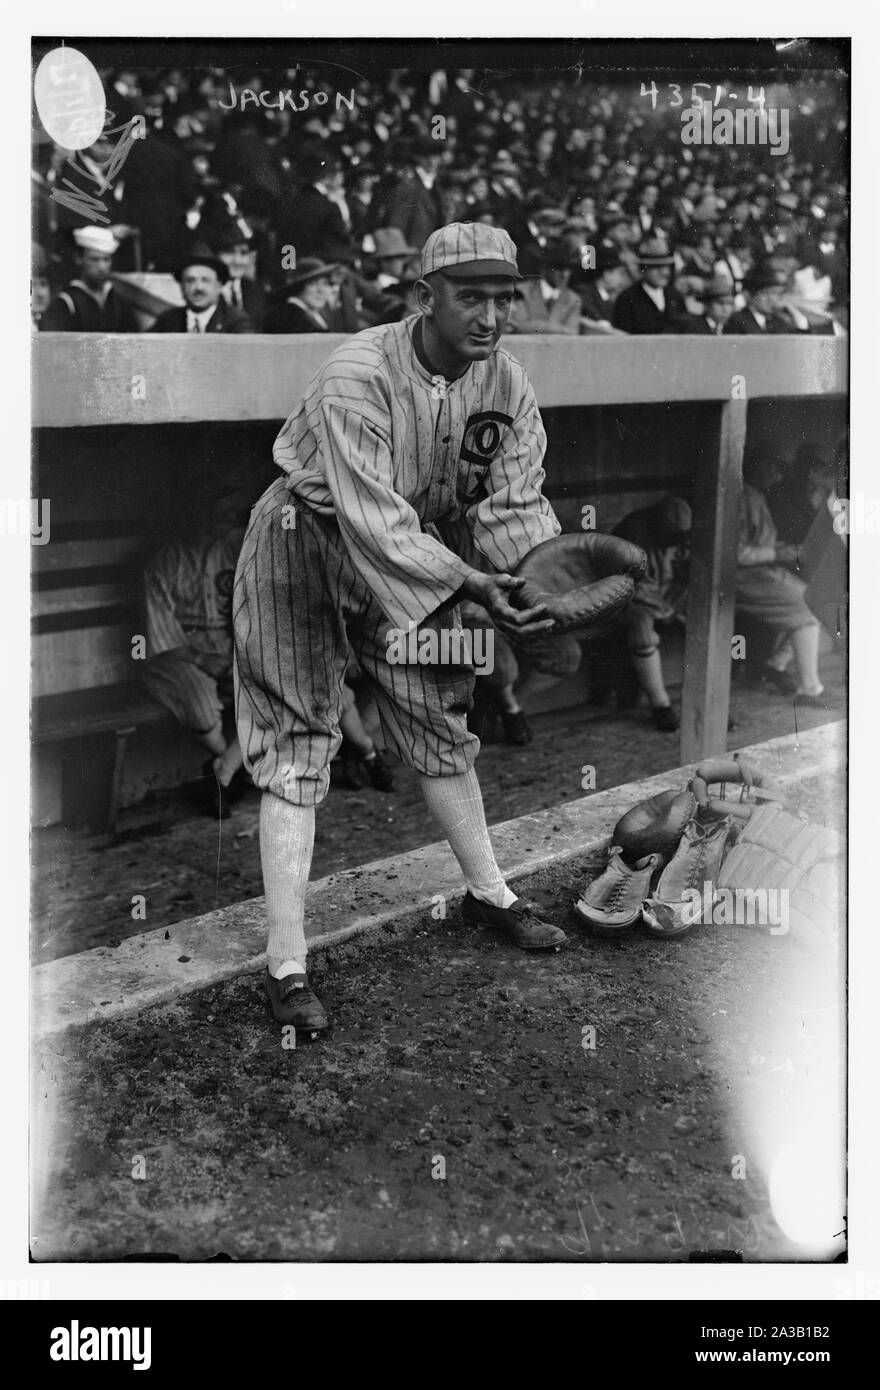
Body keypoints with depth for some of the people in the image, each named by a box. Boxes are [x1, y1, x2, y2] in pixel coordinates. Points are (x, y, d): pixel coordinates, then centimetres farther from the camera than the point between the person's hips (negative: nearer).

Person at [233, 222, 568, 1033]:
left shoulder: (505, 380, -9)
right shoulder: (356, 377, -30)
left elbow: (514, 505, -9)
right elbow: (374, 521, -34)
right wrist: (473, 588, -41)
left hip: (417, 551, 6)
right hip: (308, 547, -6)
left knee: (440, 722, 13)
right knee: (297, 747, -8)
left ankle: (488, 895, 33)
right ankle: (286, 966, -4)